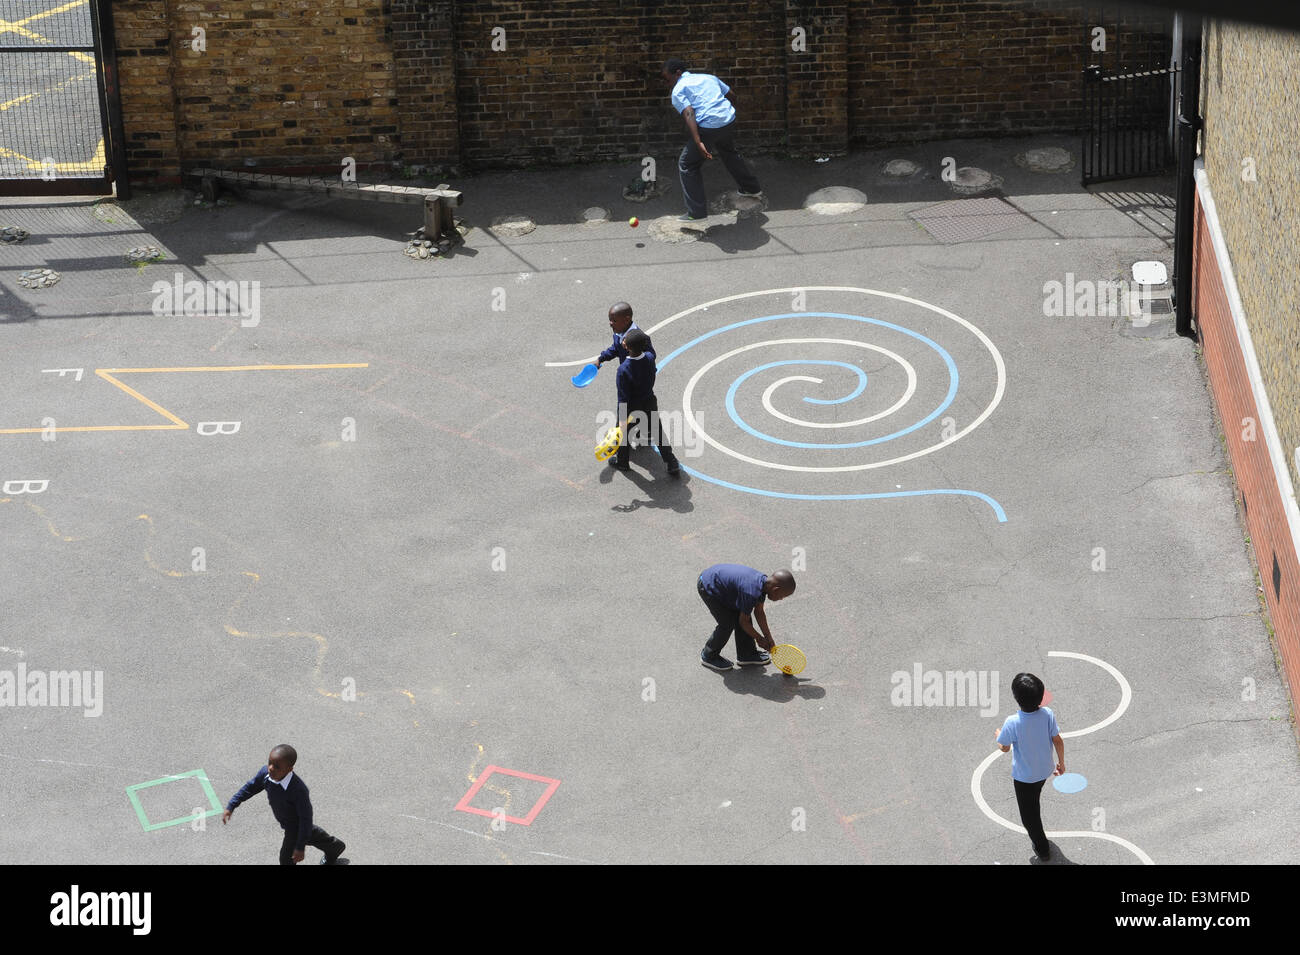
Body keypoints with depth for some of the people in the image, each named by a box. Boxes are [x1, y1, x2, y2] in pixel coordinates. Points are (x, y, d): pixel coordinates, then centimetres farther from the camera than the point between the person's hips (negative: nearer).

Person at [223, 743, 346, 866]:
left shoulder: (299, 790, -45)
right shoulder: (265, 773, -27)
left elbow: (305, 818, -33)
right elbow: (250, 787, -6)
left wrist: (300, 848, -28)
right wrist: (231, 806, -6)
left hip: (296, 826, -7)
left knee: (286, 858, 6)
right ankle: (335, 847, 63)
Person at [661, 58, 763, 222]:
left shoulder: (678, 90, 1)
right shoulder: (709, 77, 21)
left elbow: (689, 114, -15)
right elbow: (731, 96, 22)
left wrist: (698, 142, -26)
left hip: (708, 127, -7)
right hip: (729, 120, 7)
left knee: (687, 165, 6)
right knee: (729, 152, 36)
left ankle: (697, 212, 2)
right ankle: (751, 189, 50)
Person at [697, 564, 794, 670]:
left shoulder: (764, 581, -6)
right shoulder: (751, 593, -33)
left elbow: (759, 612, 7)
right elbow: (743, 622, -20)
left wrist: (769, 638, 8)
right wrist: (759, 638, -4)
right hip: (707, 587, -9)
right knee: (728, 624, -7)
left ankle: (747, 654, 21)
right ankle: (708, 656, 13)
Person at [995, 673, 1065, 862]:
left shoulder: (1012, 722, -33)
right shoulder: (1047, 714, -23)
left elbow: (1004, 748, -16)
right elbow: (1058, 741, -10)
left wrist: (999, 735, 7)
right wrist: (1061, 762, 7)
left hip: (1024, 775, -5)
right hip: (1044, 771, 5)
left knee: (1029, 814, 17)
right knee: (1033, 802, 34)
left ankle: (1043, 850, 30)